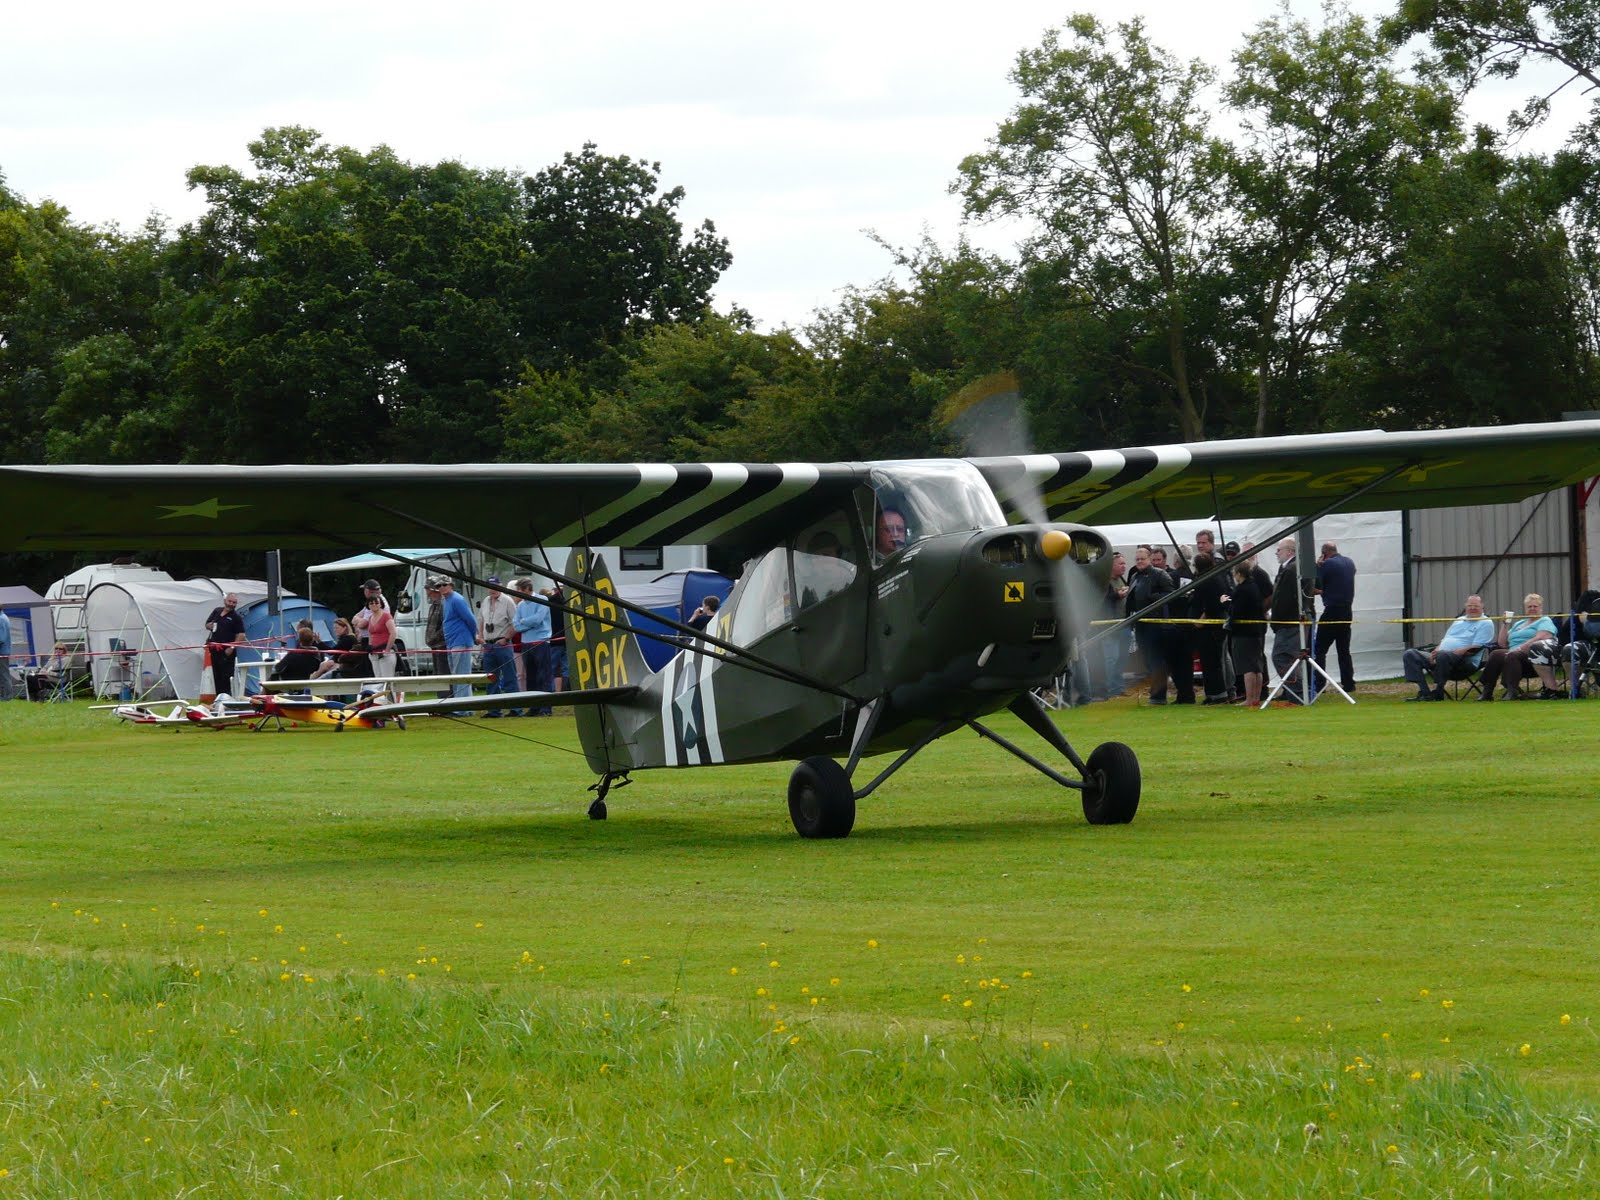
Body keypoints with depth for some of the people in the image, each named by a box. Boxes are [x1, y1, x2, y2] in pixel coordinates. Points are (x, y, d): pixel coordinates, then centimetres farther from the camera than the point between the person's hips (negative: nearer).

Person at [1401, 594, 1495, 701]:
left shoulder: (1485, 624, 3)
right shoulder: (1459, 621, 26)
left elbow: (1474, 649, -9)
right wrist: (1435, 652, 1)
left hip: (1465, 660, -8)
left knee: (1443, 656, -42)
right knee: (1410, 655, -10)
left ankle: (1437, 692, -29)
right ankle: (1424, 692, -22)